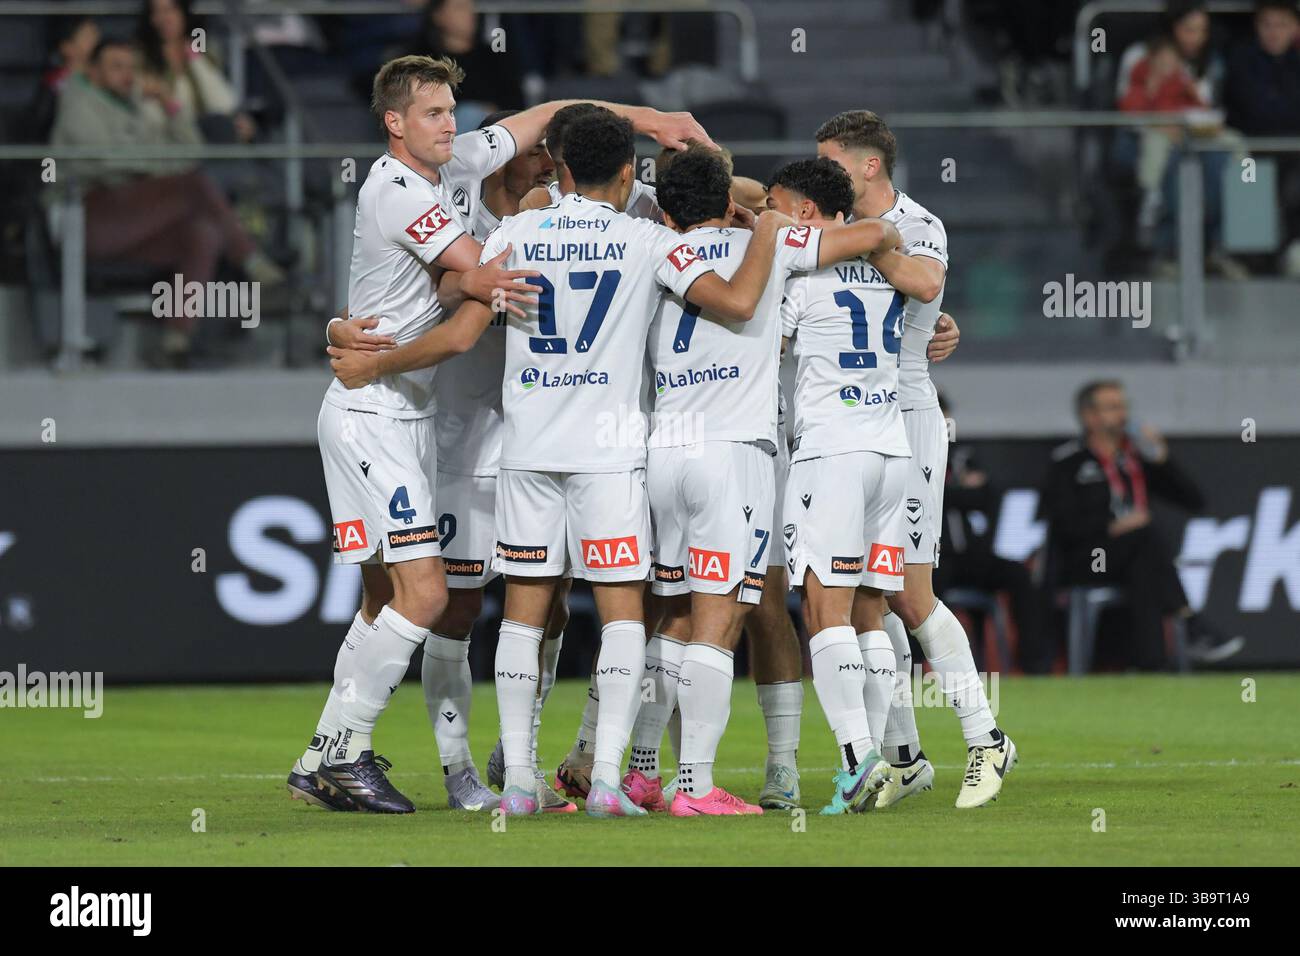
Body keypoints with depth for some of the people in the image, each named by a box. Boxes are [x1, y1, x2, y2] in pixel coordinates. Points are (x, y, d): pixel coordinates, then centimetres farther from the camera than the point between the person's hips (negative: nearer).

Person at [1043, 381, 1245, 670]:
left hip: (1136, 561, 4)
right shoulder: (1068, 462, 7)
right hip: (1083, 564, -4)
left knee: (1143, 573, -33)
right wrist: (1114, 526, -20)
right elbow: (1063, 526, -7)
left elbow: (1194, 501, 16)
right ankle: (1194, 628, -41)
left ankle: (1149, 663, -45)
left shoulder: (1138, 457, 20)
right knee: (1147, 533, -32)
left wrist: (1162, 460, 3)